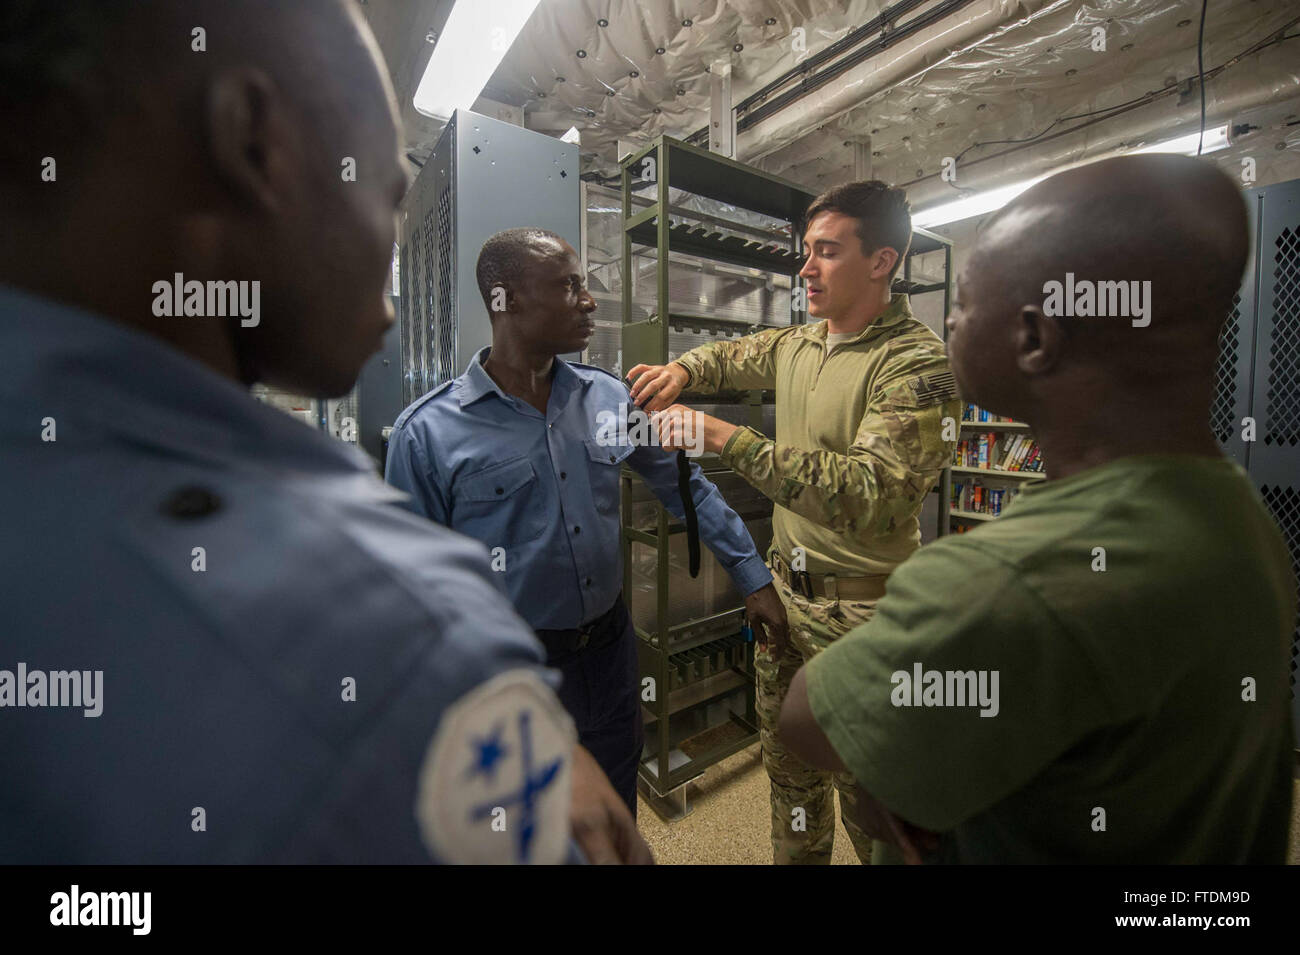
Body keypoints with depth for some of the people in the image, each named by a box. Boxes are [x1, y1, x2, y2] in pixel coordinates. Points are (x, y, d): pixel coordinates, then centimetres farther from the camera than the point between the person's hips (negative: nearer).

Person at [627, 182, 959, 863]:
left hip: (860, 608, -7)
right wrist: (679, 371, 3)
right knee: (787, 763, 24)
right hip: (783, 585, 7)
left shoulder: (918, 362, -18)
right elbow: (728, 357, 26)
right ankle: (795, 858, 48)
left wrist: (722, 437, -31)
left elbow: (870, 493, -31)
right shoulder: (796, 346, 6)